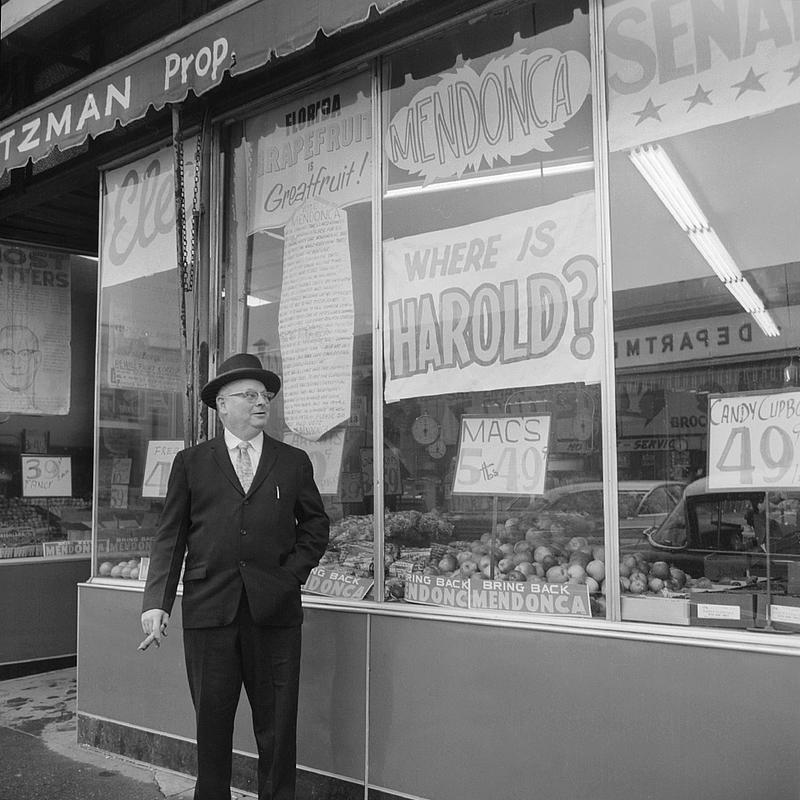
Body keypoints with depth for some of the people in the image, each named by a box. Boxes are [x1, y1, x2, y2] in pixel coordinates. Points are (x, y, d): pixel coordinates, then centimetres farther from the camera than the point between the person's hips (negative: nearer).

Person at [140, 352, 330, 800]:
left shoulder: (294, 462, 11)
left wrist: (293, 573, -2)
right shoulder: (191, 463, 8)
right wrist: (157, 602, -6)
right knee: (211, 724, 8)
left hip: (275, 611, 1)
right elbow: (170, 537, 4)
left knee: (278, 726, 6)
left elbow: (316, 525, 14)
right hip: (208, 608, 0)